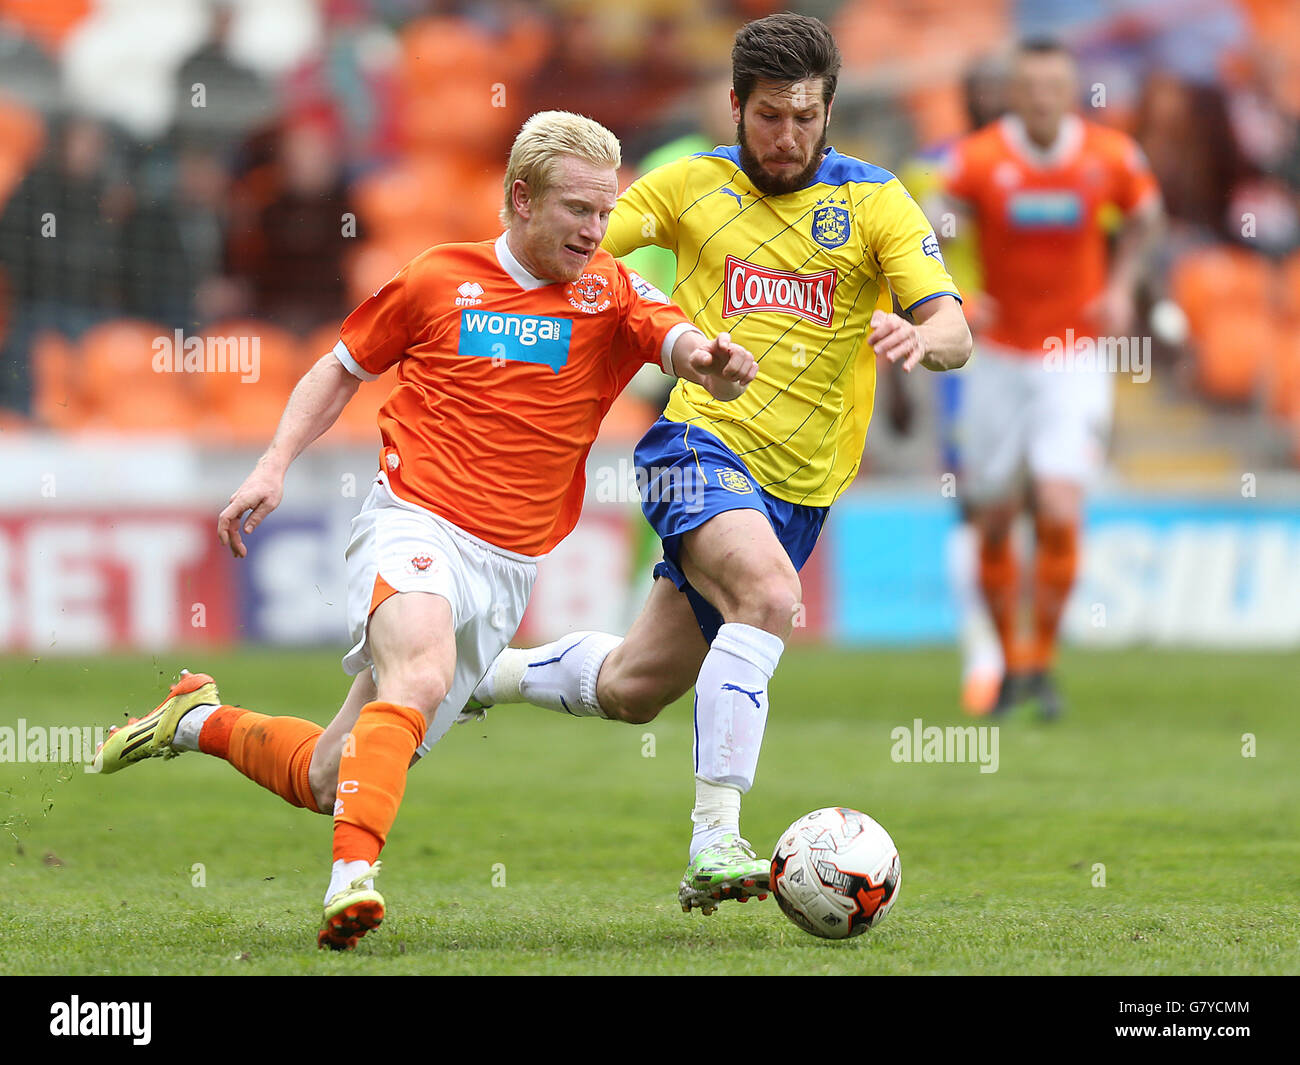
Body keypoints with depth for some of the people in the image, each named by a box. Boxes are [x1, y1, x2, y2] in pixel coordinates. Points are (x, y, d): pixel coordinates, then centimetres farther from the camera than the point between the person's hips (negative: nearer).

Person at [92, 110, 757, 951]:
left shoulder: (611, 295, 4)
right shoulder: (439, 279, 4)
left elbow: (680, 341, -15)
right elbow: (342, 369, 17)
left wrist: (710, 360, -38)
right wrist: (275, 465, 5)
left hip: (510, 565, 3)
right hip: (415, 524, -3)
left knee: (333, 780, 7)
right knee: (420, 677, -36)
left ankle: (202, 723, 31)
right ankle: (355, 875, -43)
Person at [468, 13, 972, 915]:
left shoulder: (876, 202, 1)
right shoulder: (692, 185, 3)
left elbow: (954, 333, -8)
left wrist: (921, 339, -32)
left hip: (799, 487, 3)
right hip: (704, 444, -3)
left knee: (632, 689, 10)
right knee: (770, 595, -34)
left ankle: (484, 674, 40)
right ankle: (715, 841, -35)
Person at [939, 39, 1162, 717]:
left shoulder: (1110, 156, -6)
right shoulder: (978, 159, -11)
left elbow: (1144, 214, 15)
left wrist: (1120, 287, 2)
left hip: (1077, 357, 0)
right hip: (1000, 359, 0)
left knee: (1060, 513, -15)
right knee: (994, 524, 5)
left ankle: (1044, 661, 3)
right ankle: (1010, 662, 26)